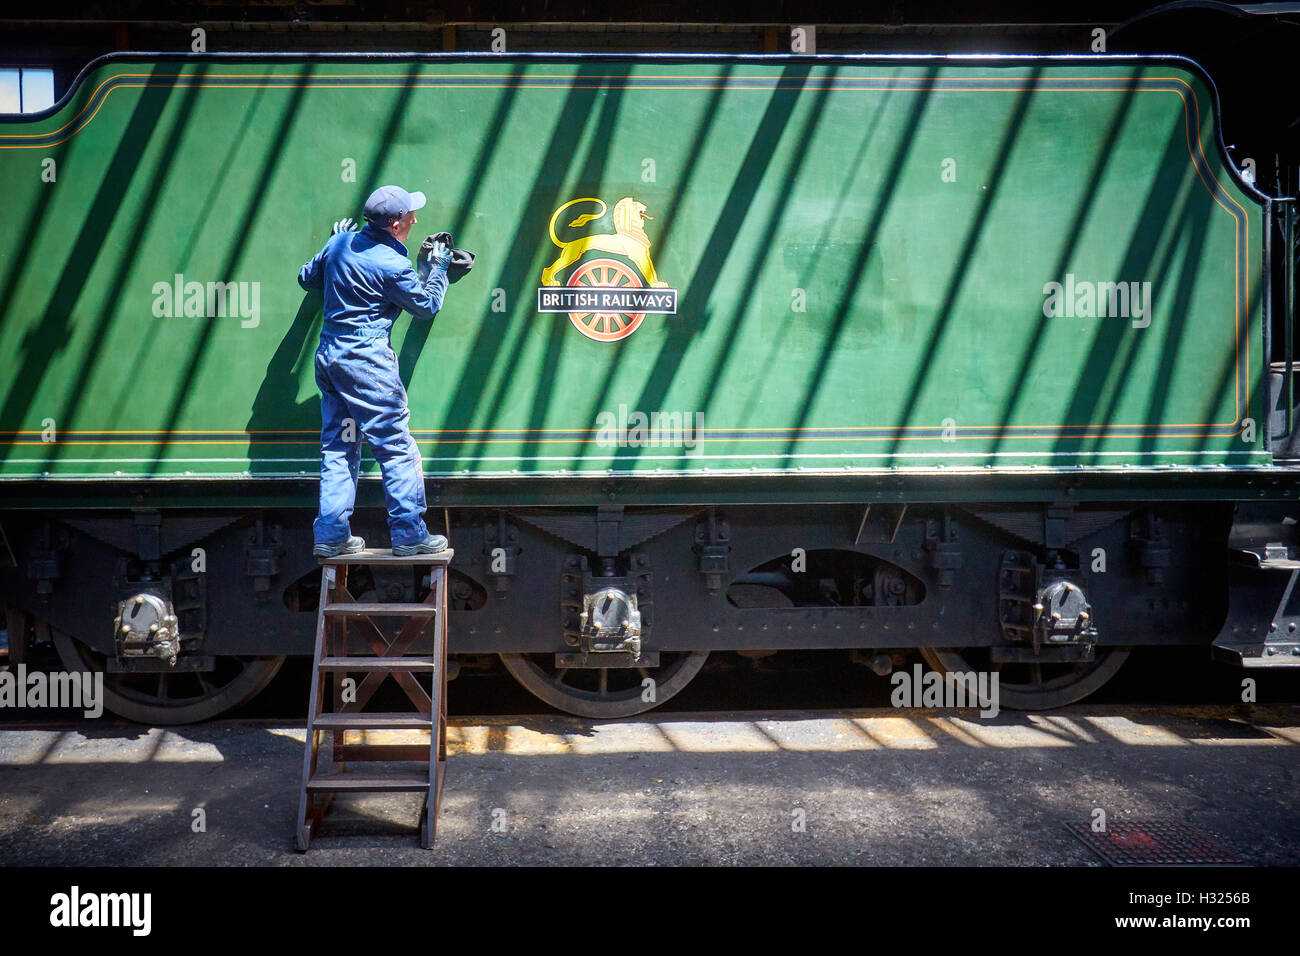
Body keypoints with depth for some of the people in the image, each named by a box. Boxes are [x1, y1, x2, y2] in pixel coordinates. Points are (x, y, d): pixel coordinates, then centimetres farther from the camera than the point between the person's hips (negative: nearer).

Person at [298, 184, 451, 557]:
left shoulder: (341, 241, 8)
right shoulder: (392, 264, -14)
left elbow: (307, 278, 24)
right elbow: (428, 305, 0)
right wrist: (437, 266, 16)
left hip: (328, 354, 8)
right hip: (366, 359, -8)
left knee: (337, 448, 10)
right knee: (397, 446, -2)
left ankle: (331, 534, 10)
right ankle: (409, 533, 0)